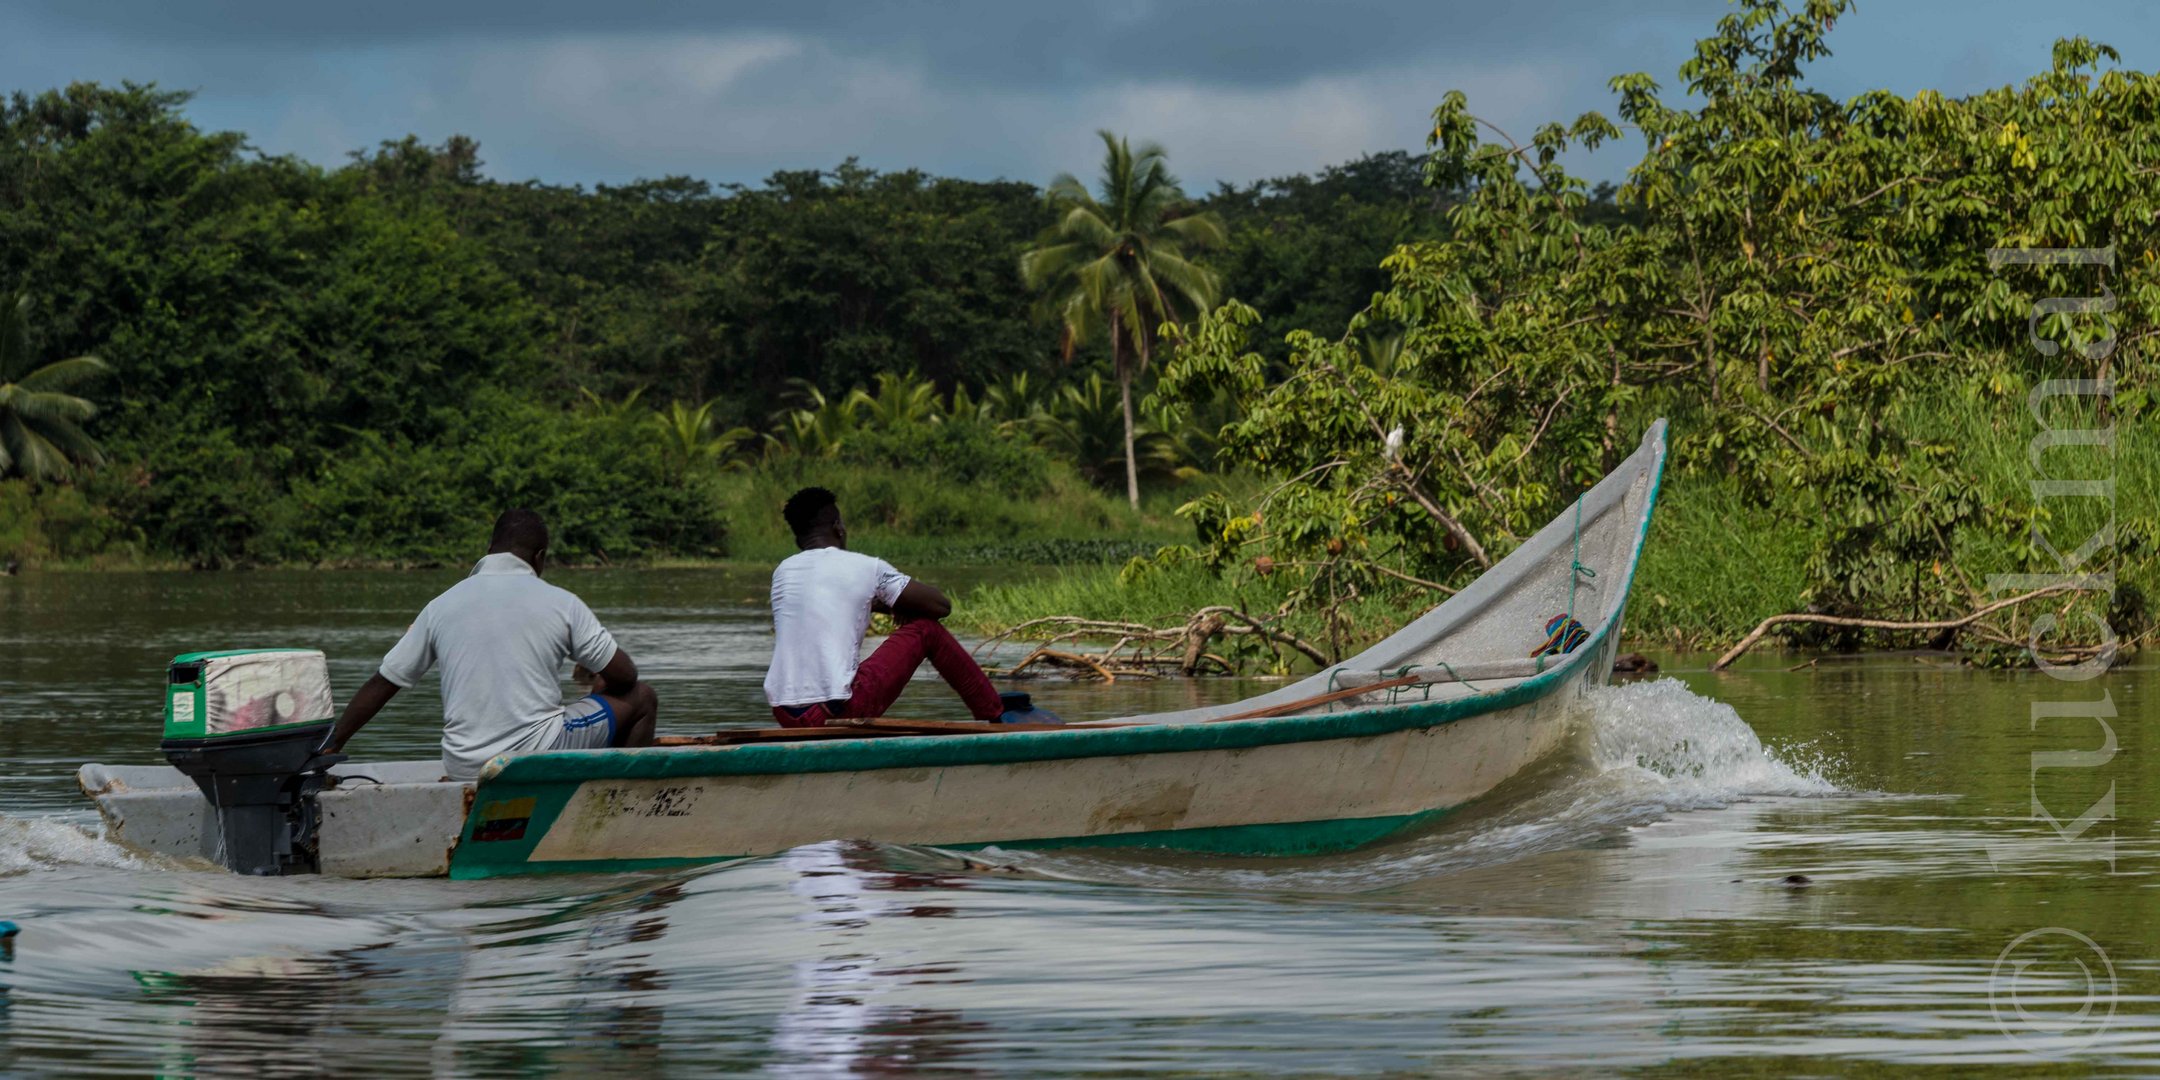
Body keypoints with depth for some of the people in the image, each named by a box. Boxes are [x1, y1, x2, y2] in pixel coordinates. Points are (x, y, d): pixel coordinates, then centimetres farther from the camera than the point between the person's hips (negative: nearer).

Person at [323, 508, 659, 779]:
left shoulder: (442, 606, 6)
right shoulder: (561, 603, -1)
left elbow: (382, 684, 11)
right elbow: (624, 676, 4)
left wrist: (330, 747, 20)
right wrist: (599, 680, 29)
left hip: (464, 768, 5)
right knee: (642, 700, 15)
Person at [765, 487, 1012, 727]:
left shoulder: (781, 573, 14)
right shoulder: (867, 568, 0)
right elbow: (942, 605, 9)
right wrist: (904, 606, 28)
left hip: (785, 718, 5)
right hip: (840, 712, -5)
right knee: (926, 629, 12)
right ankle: (996, 715, 21)